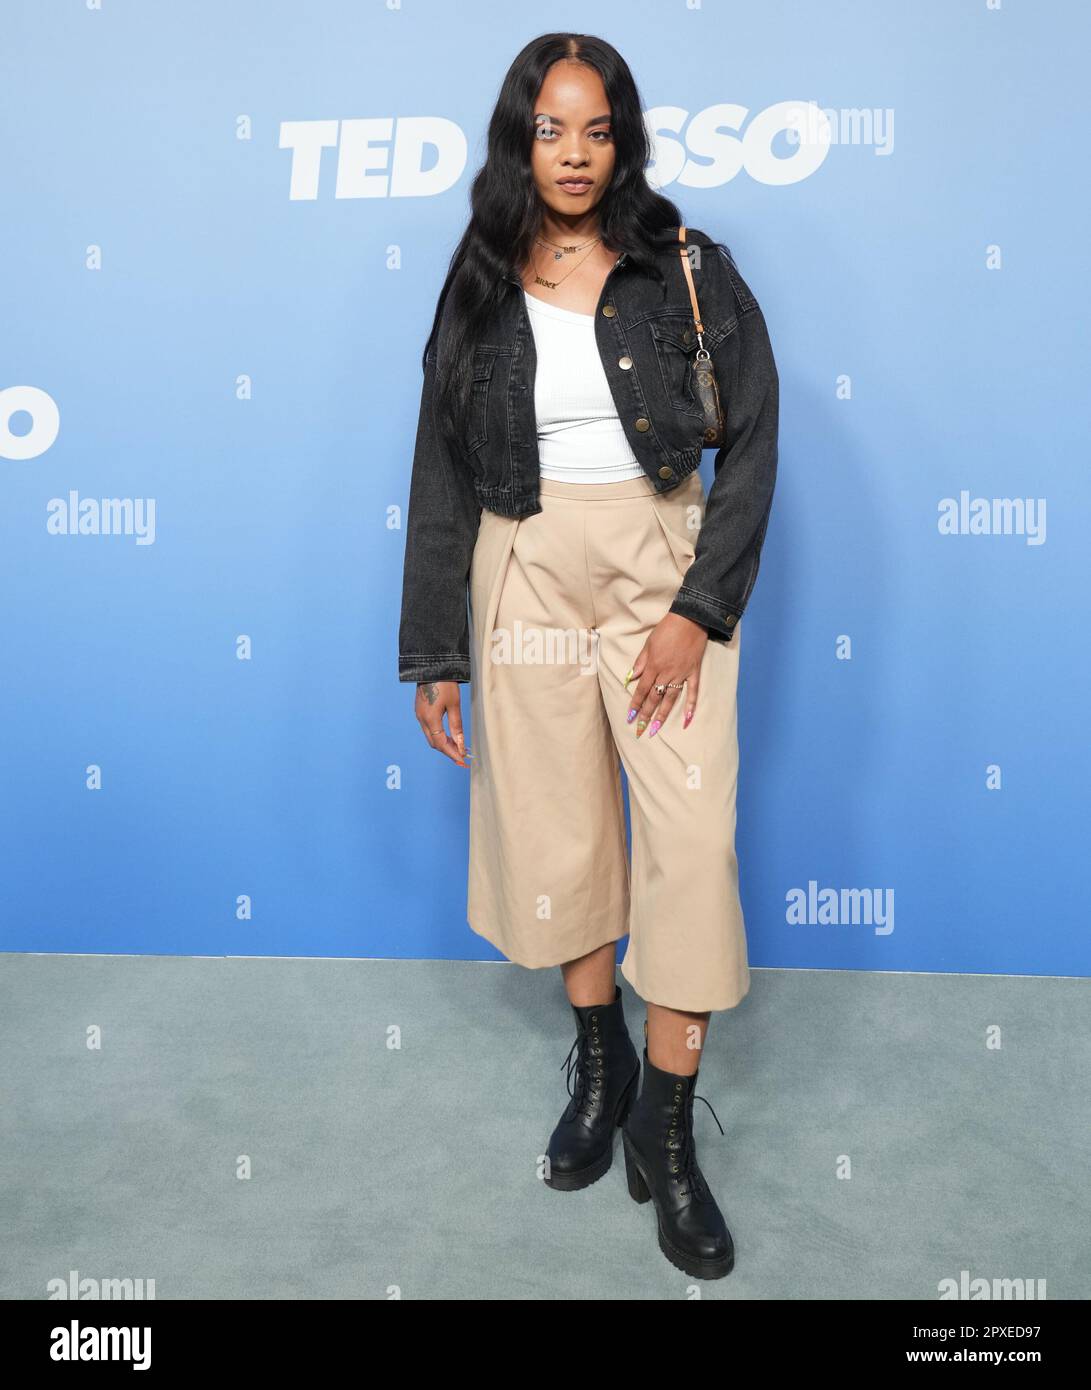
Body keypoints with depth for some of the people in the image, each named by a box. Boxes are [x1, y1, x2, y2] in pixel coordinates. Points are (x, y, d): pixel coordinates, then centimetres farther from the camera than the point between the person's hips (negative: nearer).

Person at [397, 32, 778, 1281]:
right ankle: (599, 1060, 33)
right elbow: (441, 475, 6)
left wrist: (698, 607, -12)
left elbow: (751, 439, -2)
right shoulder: (479, 289, 6)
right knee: (554, 830, 9)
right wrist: (432, 655, 3)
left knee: (691, 839, -7)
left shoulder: (688, 269, 1)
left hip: (665, 568, -1)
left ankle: (666, 1125, 10)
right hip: (529, 574, 2)